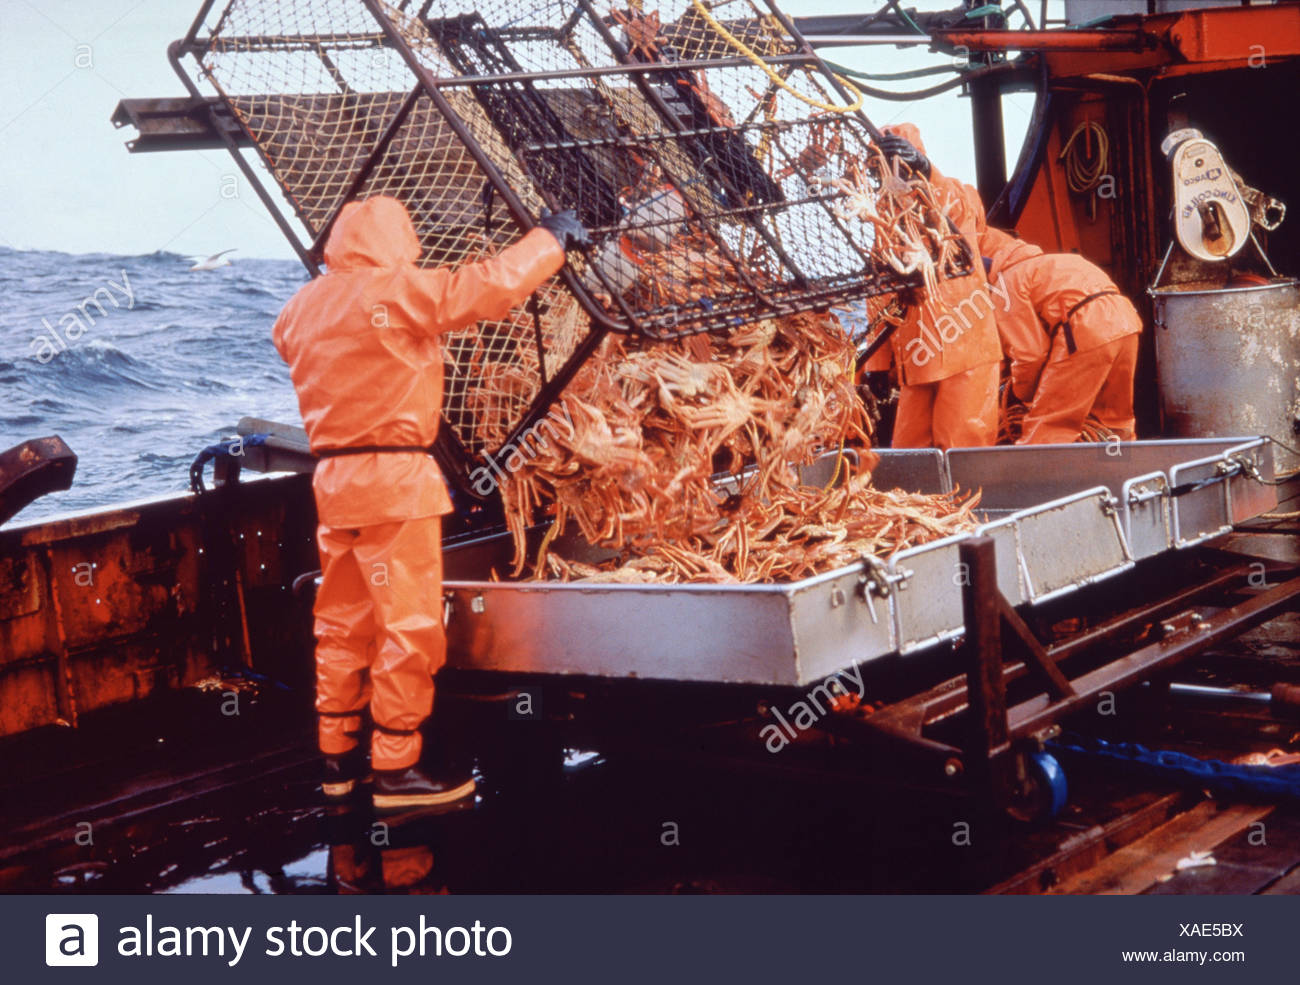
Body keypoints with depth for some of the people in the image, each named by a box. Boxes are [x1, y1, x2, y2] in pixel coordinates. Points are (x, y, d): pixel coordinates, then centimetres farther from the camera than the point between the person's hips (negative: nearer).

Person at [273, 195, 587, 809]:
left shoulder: (301, 309, 9)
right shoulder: (394, 292, -13)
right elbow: (493, 285, -14)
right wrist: (552, 237, 1)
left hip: (332, 477, 8)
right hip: (392, 479, -8)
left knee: (342, 620, 15)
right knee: (408, 622, -1)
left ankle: (338, 756, 23)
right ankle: (397, 768, 3)